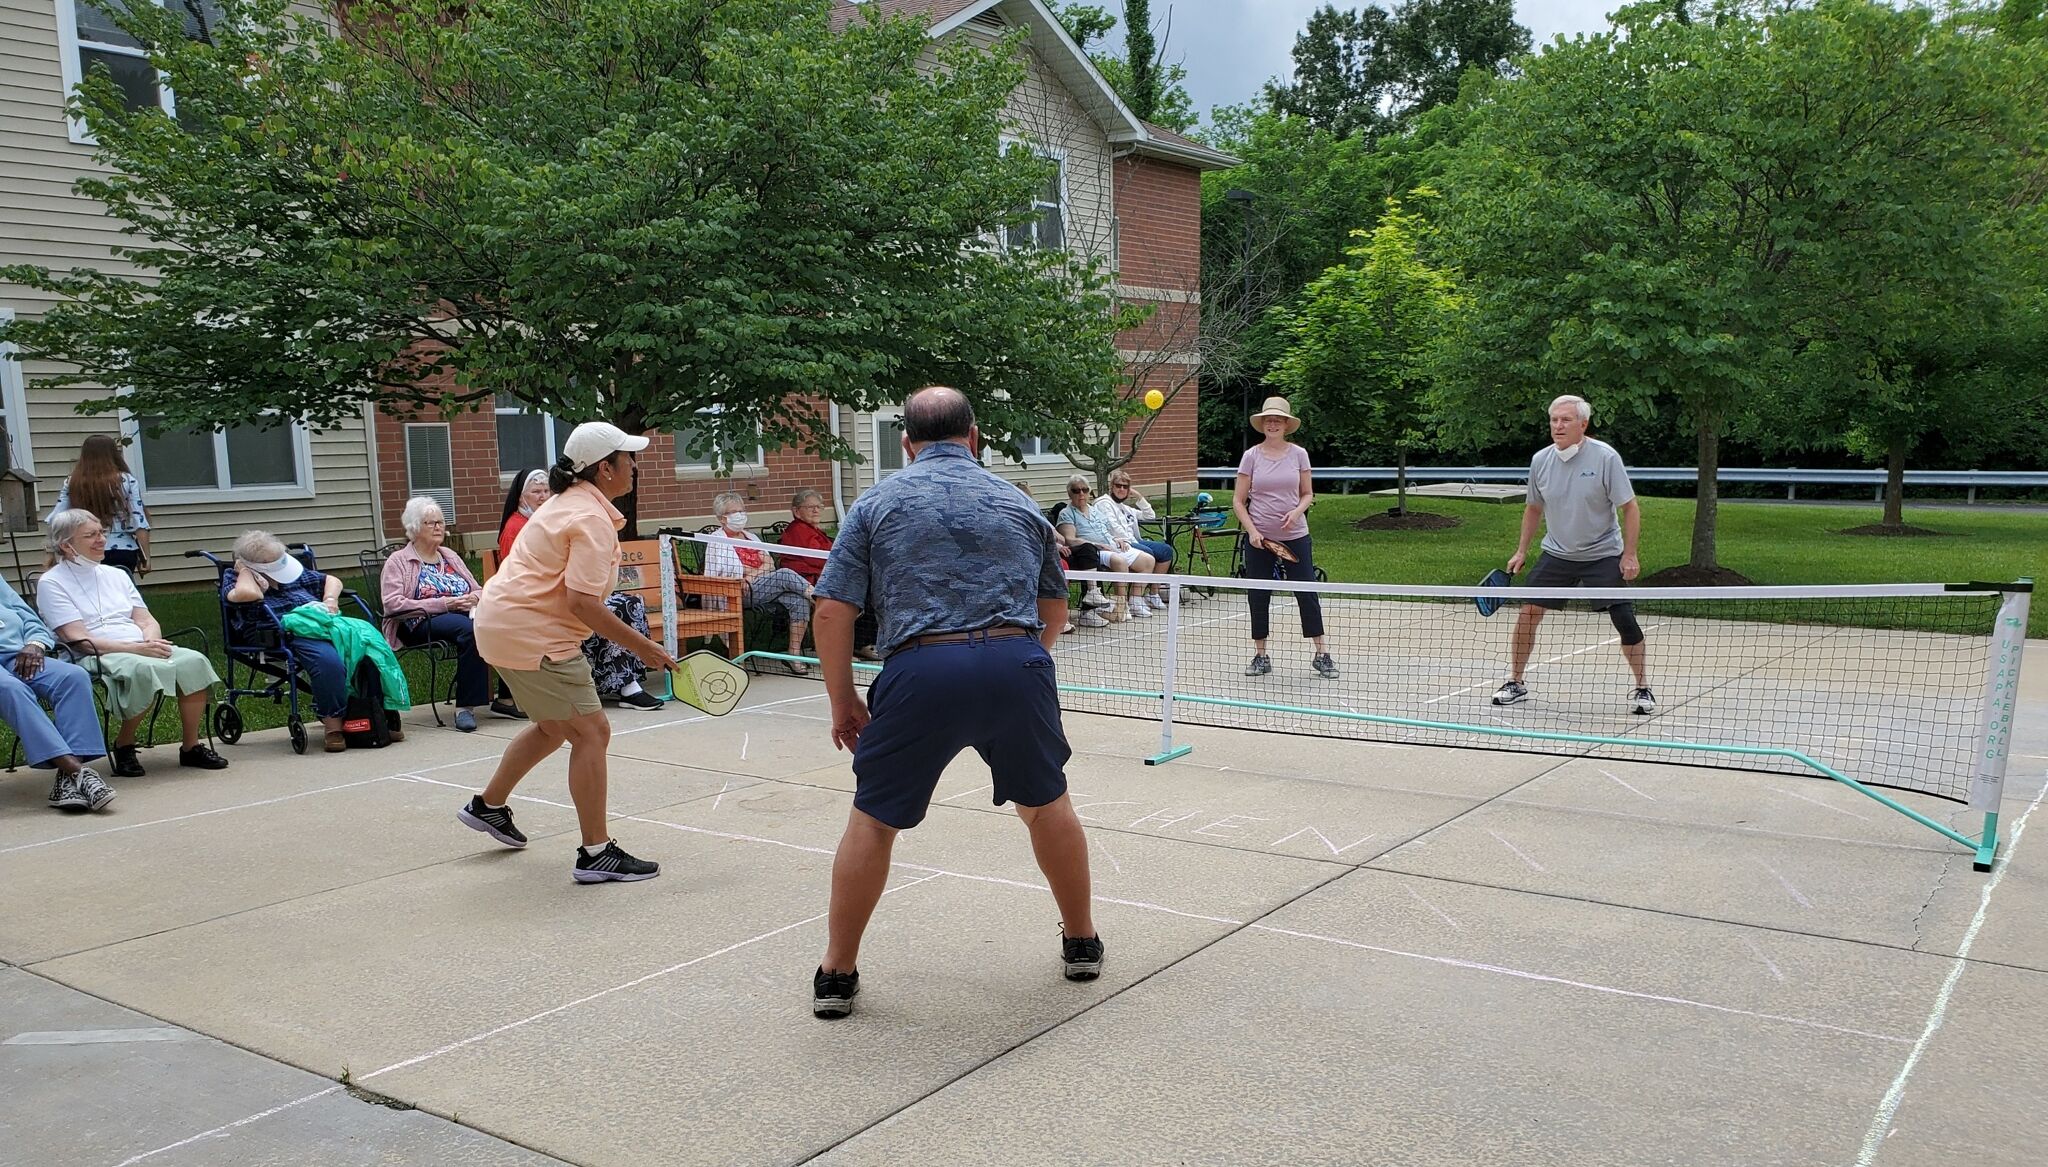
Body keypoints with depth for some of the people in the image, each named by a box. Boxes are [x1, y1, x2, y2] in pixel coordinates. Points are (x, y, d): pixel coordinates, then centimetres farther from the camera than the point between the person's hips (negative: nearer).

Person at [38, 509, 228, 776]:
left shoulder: (116, 575, 23)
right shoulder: (52, 583, 3)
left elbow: (147, 621, 16)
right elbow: (79, 639, -9)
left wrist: (151, 641, -9)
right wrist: (135, 648, -18)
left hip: (141, 648, 6)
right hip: (98, 657, -6)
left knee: (194, 661, -23)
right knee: (144, 670, -38)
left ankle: (191, 746, -15)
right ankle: (123, 744, -15)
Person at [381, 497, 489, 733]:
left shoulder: (450, 556, 26)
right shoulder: (398, 561, 9)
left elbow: (479, 590, 26)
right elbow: (393, 604, -6)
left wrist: (474, 598, -2)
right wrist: (443, 603, -14)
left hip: (464, 614, 5)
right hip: (422, 623, -5)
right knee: (470, 630, -38)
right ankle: (465, 706, -35)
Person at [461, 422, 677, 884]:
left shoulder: (569, 502, 12)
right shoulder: (592, 519, -20)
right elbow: (582, 603, -27)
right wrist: (643, 647, -23)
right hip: (533, 636, -11)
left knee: (554, 727, 26)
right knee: (591, 733, -7)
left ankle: (488, 806, 42)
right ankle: (596, 853, -4)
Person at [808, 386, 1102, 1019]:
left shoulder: (878, 503, 11)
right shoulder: (1018, 503, 19)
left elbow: (832, 612, 4)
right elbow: (1055, 608, 27)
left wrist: (842, 699, 13)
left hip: (921, 669, -2)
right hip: (1018, 664, 2)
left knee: (873, 820, 15)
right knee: (1047, 804, 24)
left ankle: (837, 973, 23)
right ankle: (1082, 943, 37)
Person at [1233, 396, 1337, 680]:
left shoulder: (1299, 454, 2)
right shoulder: (1251, 456, 0)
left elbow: (1308, 494, 8)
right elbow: (1238, 501, 1)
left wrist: (1297, 511, -13)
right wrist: (1251, 531, -11)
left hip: (1295, 536, 0)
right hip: (1259, 538, 0)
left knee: (1308, 594, -2)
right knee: (1258, 597, 4)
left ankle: (1321, 654, 9)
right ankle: (1260, 656, 16)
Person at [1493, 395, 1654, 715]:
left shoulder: (1605, 457, -15)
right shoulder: (1540, 460, -2)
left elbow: (1629, 508, -11)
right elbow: (1534, 508, 13)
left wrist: (1629, 554, -17)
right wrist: (1521, 551, 10)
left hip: (1603, 555, -3)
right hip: (1556, 554, 3)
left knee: (1625, 621, -7)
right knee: (1527, 614, -4)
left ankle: (1642, 689, 12)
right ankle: (1515, 683, 11)